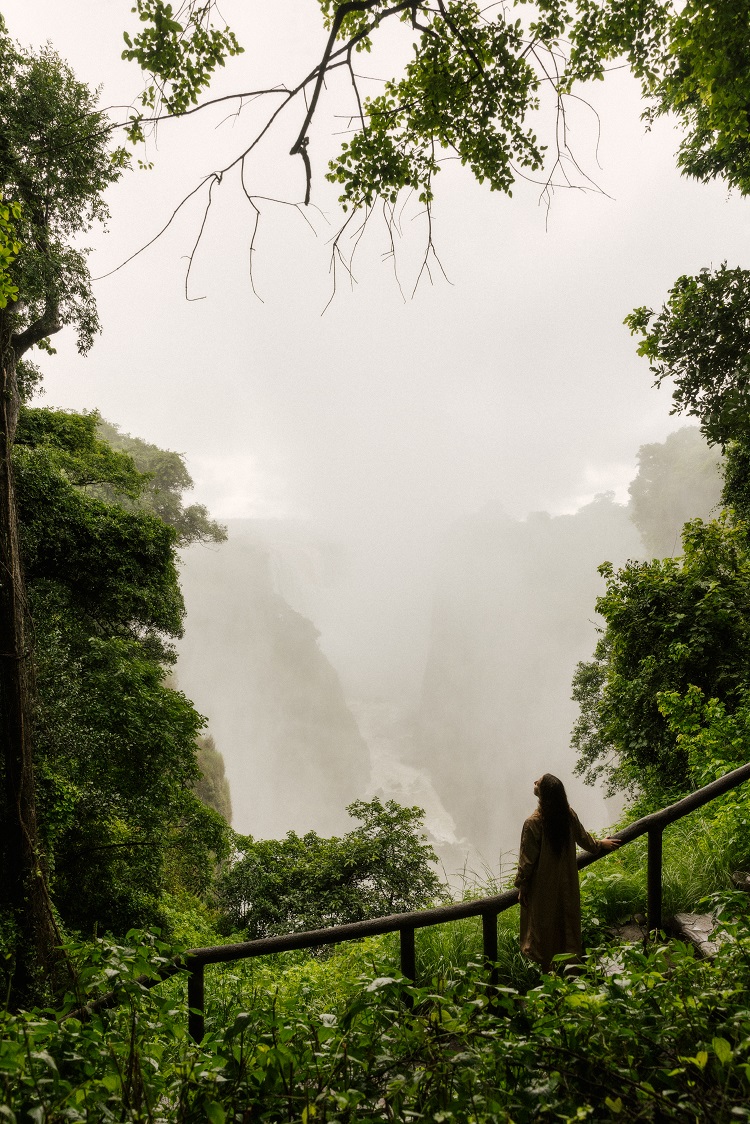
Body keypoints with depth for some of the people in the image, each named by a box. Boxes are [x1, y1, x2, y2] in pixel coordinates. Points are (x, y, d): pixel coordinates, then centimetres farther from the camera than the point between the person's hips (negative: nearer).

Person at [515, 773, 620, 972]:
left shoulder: (533, 823, -26)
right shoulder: (568, 814, -11)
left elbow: (527, 860, -18)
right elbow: (583, 838, 8)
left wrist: (522, 888, -5)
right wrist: (600, 844, 29)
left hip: (543, 887, -5)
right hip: (567, 886, 5)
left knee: (544, 928, 12)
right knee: (567, 921, 21)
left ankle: (549, 969, 23)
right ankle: (572, 963, 35)